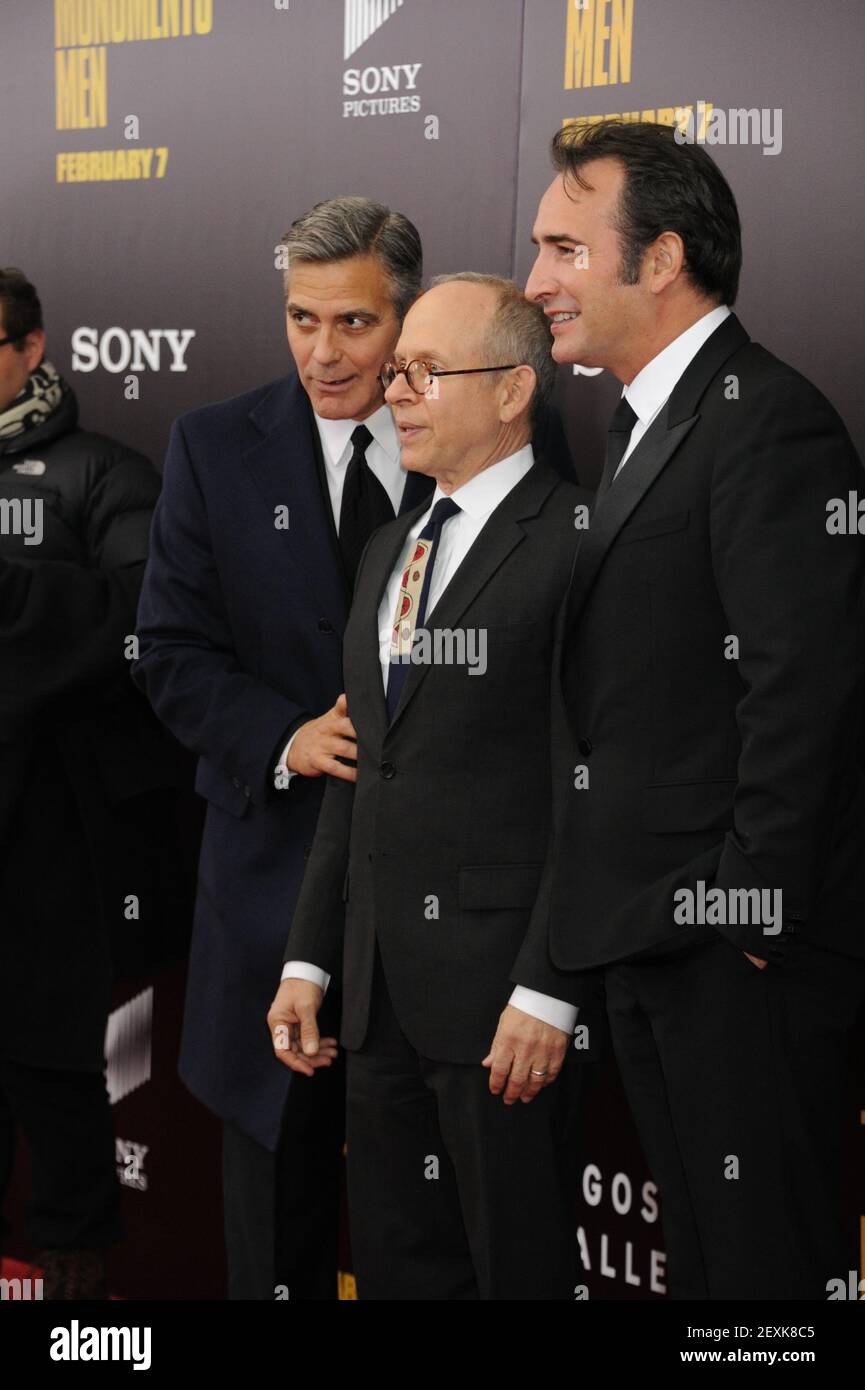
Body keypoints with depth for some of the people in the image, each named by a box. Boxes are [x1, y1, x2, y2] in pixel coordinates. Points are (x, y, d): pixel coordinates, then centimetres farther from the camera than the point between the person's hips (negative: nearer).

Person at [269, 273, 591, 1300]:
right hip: (380, 983, 8)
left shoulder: (576, 542, -9)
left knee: (516, 1263, 4)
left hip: (502, 983, -8)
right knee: (394, 1263, 15)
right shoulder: (387, 550, 16)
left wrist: (550, 991, -17)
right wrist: (309, 961, 14)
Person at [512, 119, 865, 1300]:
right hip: (652, 937, 10)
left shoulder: (769, 422, -14)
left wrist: (754, 908, -19)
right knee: (699, 1244, 17)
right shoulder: (649, 428, 18)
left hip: (741, 949, -10)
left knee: (764, 1252, 0)